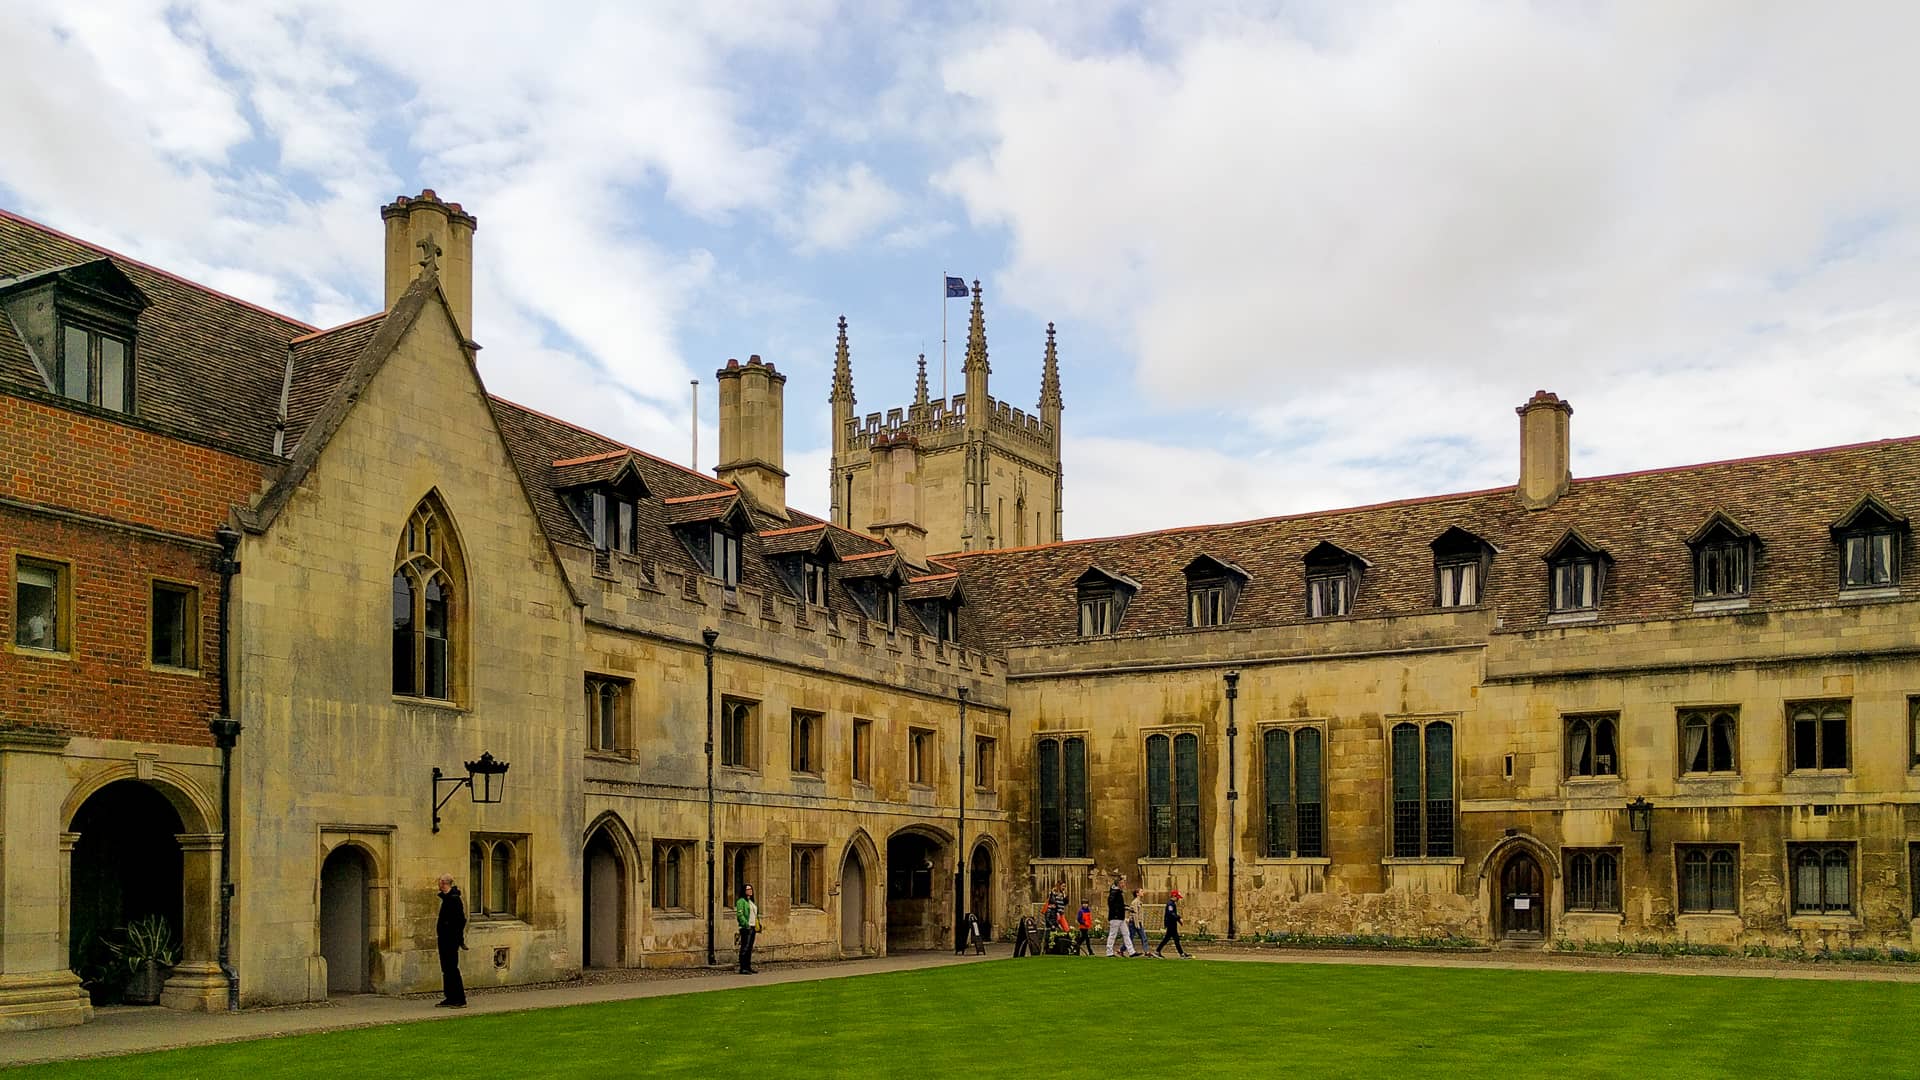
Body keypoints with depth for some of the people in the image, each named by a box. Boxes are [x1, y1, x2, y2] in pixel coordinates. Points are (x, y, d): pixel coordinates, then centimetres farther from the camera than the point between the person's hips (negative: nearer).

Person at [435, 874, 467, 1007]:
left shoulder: (454, 899, -17)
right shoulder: (445, 898, 13)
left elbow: (461, 920, -20)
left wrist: (460, 939, -19)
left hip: (451, 940, -10)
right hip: (444, 939, 10)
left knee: (452, 969, -7)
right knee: (446, 969, 13)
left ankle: (460, 1000, -3)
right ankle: (450, 998, 19)